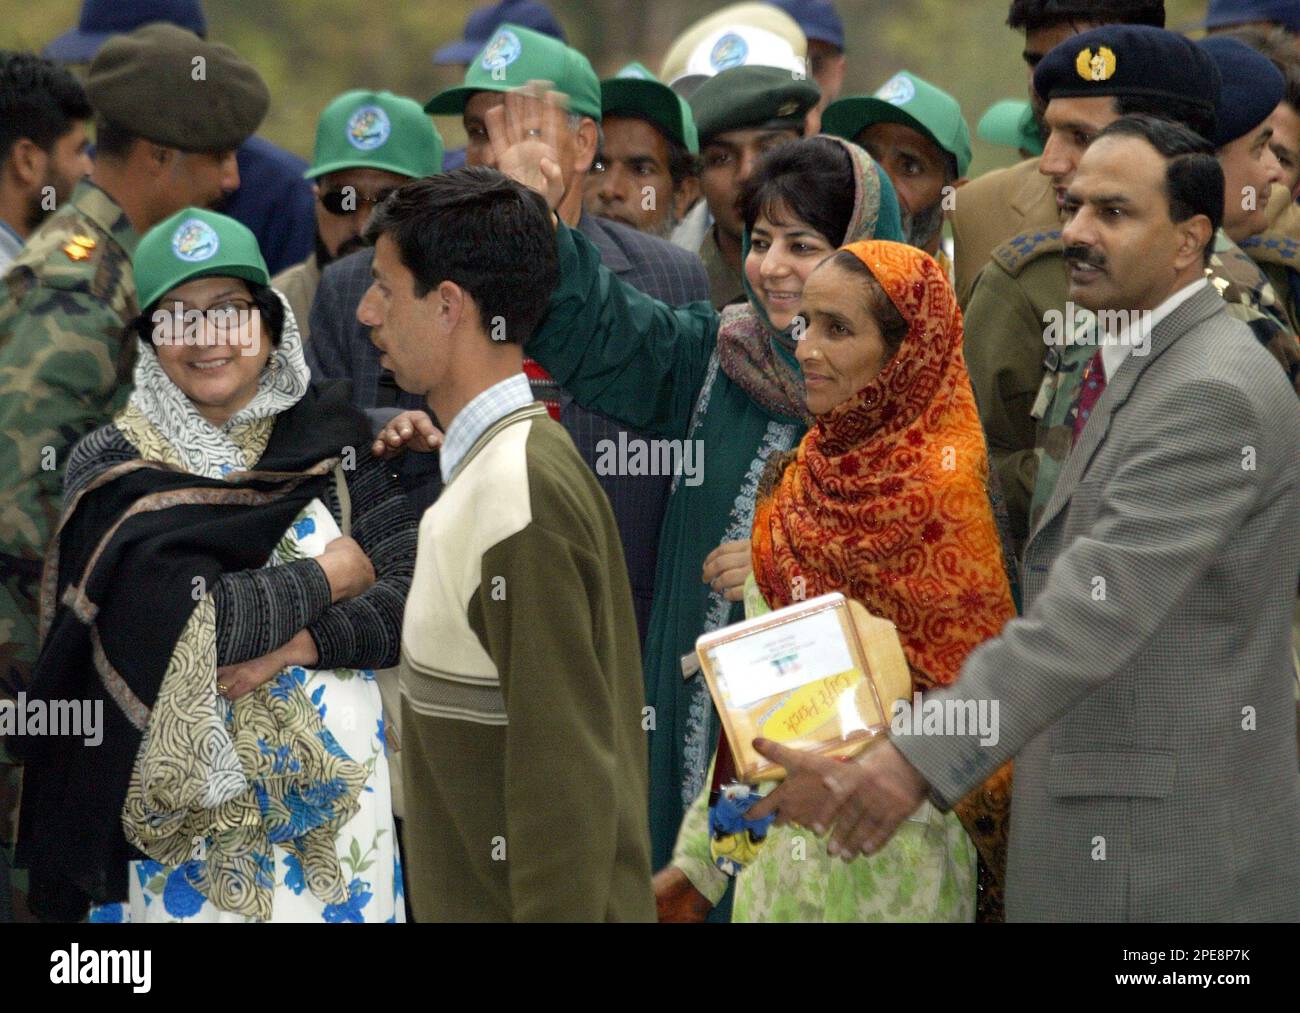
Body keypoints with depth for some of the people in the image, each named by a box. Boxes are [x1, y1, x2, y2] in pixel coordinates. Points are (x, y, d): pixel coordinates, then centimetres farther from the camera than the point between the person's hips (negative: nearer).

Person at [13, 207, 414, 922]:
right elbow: (186, 621, -19)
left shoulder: (330, 441, 5)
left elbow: (417, 597, -3)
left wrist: (301, 644, -17)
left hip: (341, 800, 3)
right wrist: (325, 578, -9)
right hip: (194, 810, -3)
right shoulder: (114, 469, -5)